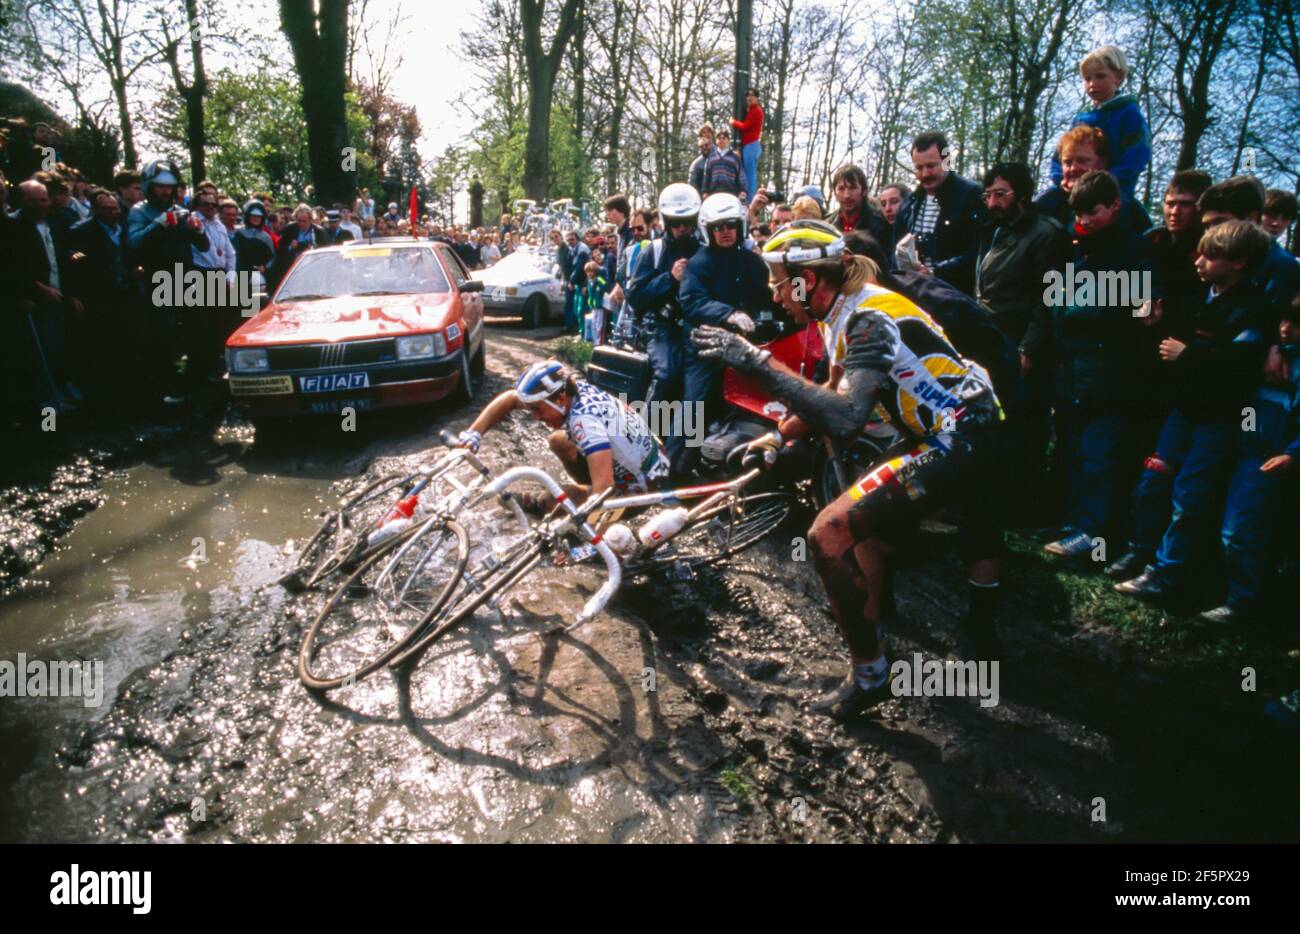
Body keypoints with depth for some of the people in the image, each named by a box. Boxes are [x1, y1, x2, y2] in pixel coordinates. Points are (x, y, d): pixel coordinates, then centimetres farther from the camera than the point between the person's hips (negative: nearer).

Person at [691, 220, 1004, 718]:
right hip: (973, 426, 11)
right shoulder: (846, 310, 4)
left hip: (958, 442, -10)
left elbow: (845, 419, -39)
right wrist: (780, 435, 4)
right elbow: (836, 393, 15)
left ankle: (869, 677, -3)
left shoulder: (870, 320, -25)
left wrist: (758, 363, -38)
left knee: (830, 534, -18)